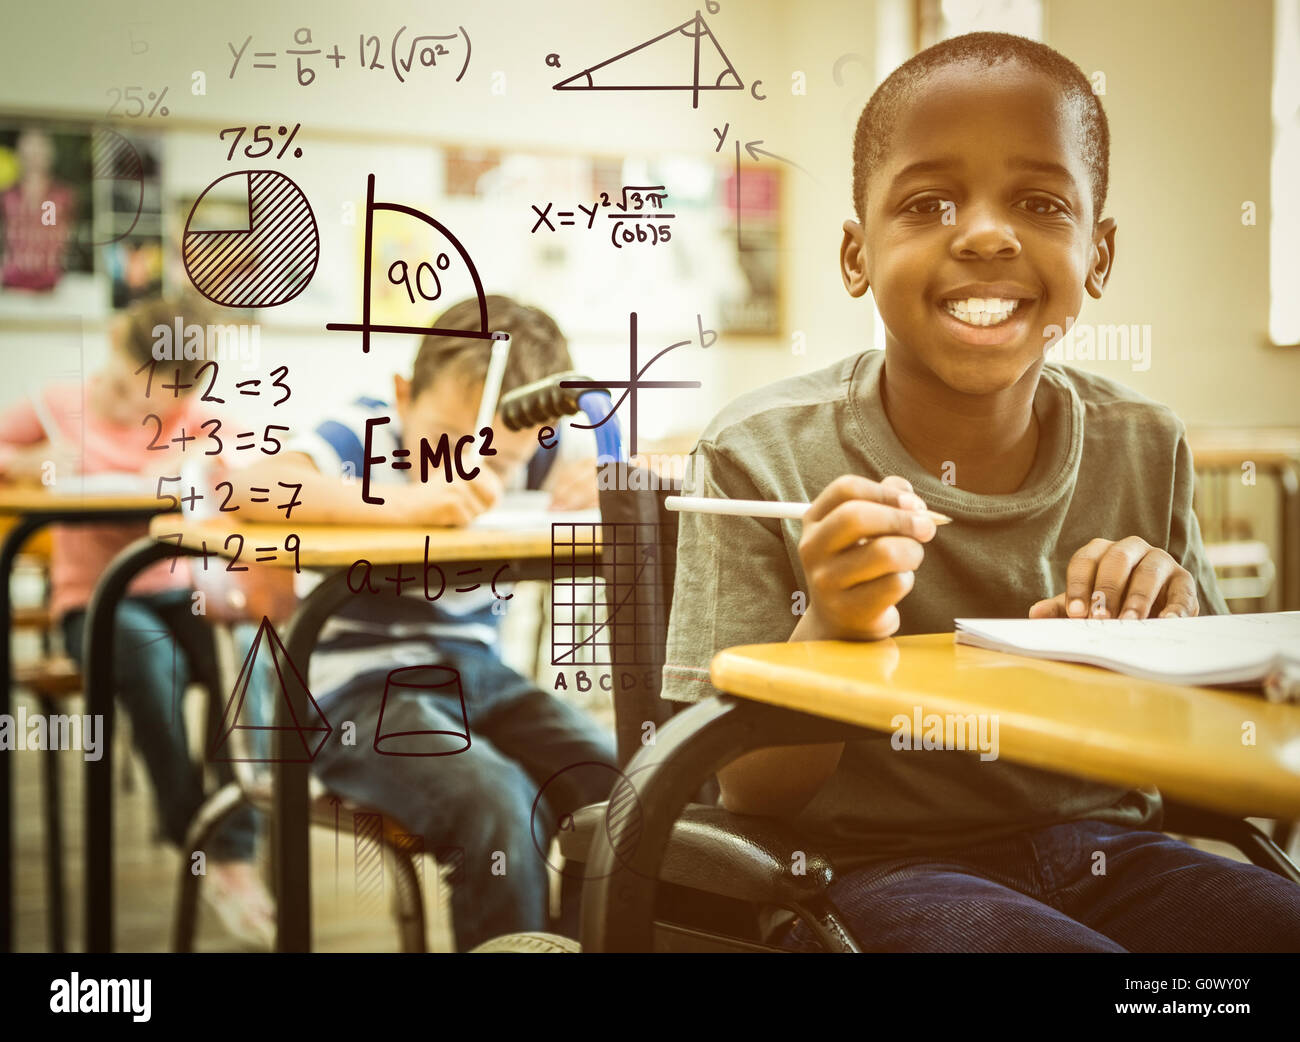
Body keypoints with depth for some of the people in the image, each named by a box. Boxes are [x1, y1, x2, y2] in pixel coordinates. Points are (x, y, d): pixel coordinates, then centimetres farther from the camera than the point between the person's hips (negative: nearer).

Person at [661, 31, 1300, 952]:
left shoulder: (1144, 450, 3)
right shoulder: (763, 456, -8)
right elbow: (752, 796, -7)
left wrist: (1168, 641, -10)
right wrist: (827, 635, -27)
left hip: (1108, 850, 4)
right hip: (872, 865, -3)